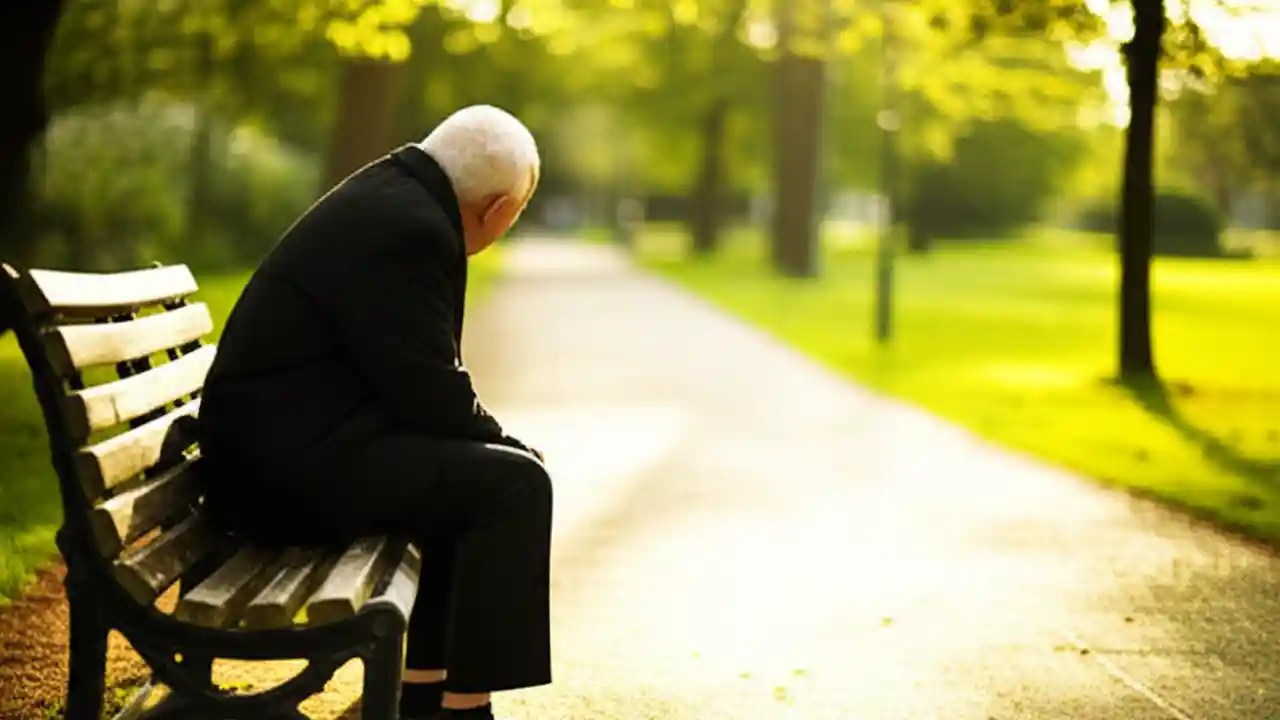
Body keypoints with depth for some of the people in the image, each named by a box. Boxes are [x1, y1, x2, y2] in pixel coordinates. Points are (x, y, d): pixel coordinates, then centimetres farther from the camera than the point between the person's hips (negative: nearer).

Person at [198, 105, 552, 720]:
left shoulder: (392, 197, 14)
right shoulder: (409, 229, -18)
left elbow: (414, 372, 18)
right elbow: (425, 392, -19)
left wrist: (491, 436, 7)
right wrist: (502, 441, -3)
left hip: (282, 446, 11)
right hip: (292, 466, -11)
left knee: (468, 474, 20)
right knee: (513, 484, -12)